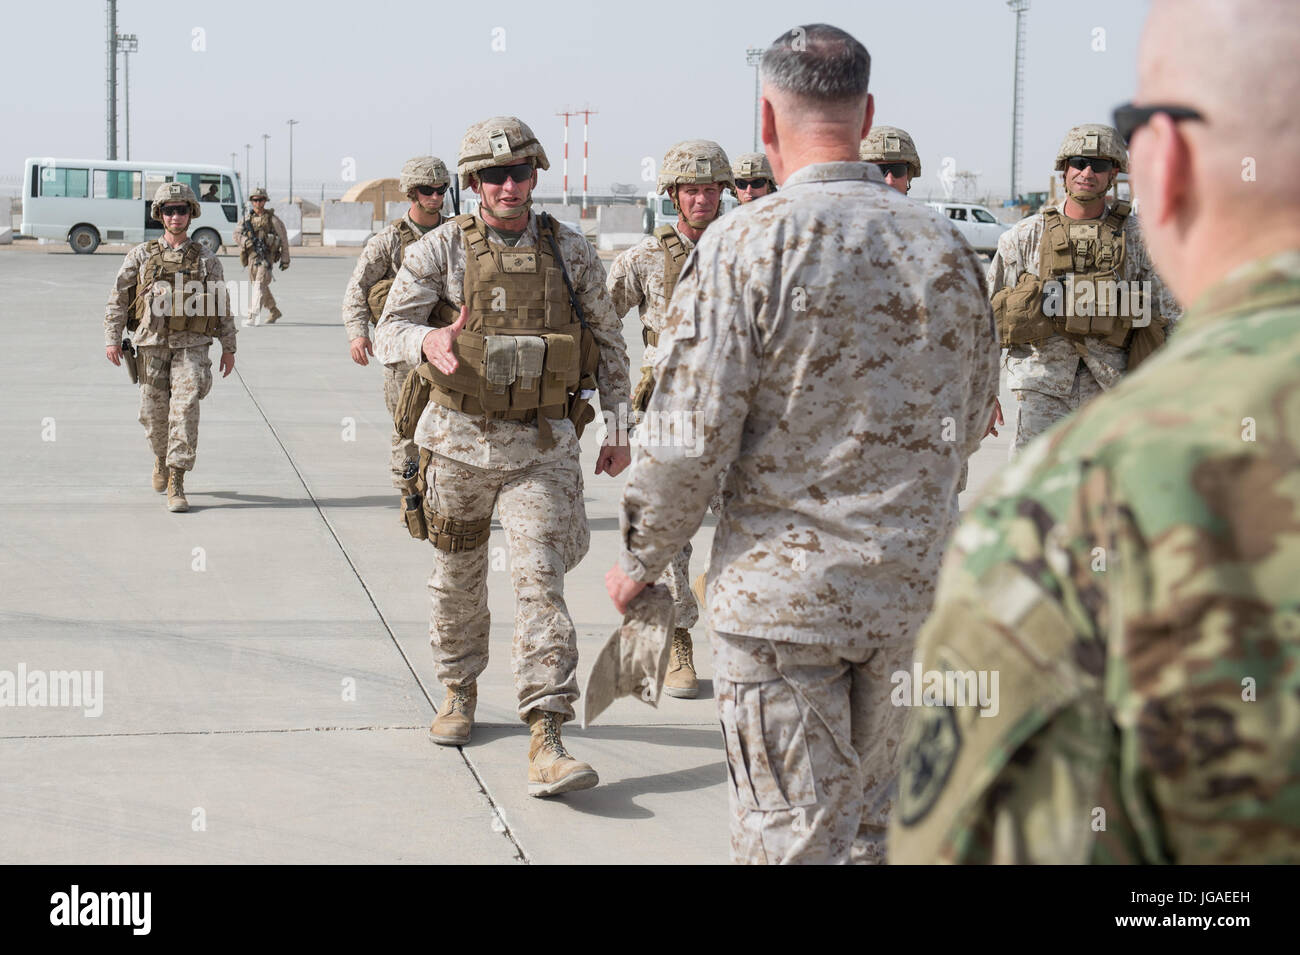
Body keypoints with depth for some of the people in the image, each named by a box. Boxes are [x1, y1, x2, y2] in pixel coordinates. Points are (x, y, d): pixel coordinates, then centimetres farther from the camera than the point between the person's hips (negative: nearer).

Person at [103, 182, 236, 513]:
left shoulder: (206, 260, 5)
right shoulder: (142, 255, 5)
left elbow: (221, 305, 10)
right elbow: (117, 298, 5)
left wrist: (229, 347, 8)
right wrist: (112, 339, -3)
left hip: (192, 346, -1)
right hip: (152, 345, 1)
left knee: (185, 408, -15)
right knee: (154, 411, 7)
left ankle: (175, 484, -14)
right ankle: (161, 456, 39)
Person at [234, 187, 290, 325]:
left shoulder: (272, 218, -1)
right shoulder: (248, 218, 11)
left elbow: (283, 239, 2)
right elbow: (237, 233, 4)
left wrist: (285, 258, 0)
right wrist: (245, 241, -18)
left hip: (266, 256, -6)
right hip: (252, 255, 6)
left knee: (259, 285, -17)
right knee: (259, 286, 16)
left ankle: (252, 316, -22)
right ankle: (274, 311, 34)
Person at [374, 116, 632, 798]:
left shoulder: (570, 252, 0)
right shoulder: (441, 250, -5)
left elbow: (610, 343, 11)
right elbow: (389, 331, -15)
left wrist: (618, 429, 10)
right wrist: (428, 340, -38)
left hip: (541, 447, -1)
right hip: (459, 440, 1)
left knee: (541, 579, -13)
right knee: (458, 575, 16)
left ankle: (546, 741, -15)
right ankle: (459, 692, 40)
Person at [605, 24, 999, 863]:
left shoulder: (748, 242, -13)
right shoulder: (946, 244, 3)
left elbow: (689, 438, -14)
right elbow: (972, 419, 14)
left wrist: (641, 562, 1)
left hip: (781, 591, -5)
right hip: (913, 584, 5)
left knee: (791, 833, 3)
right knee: (874, 822, 18)